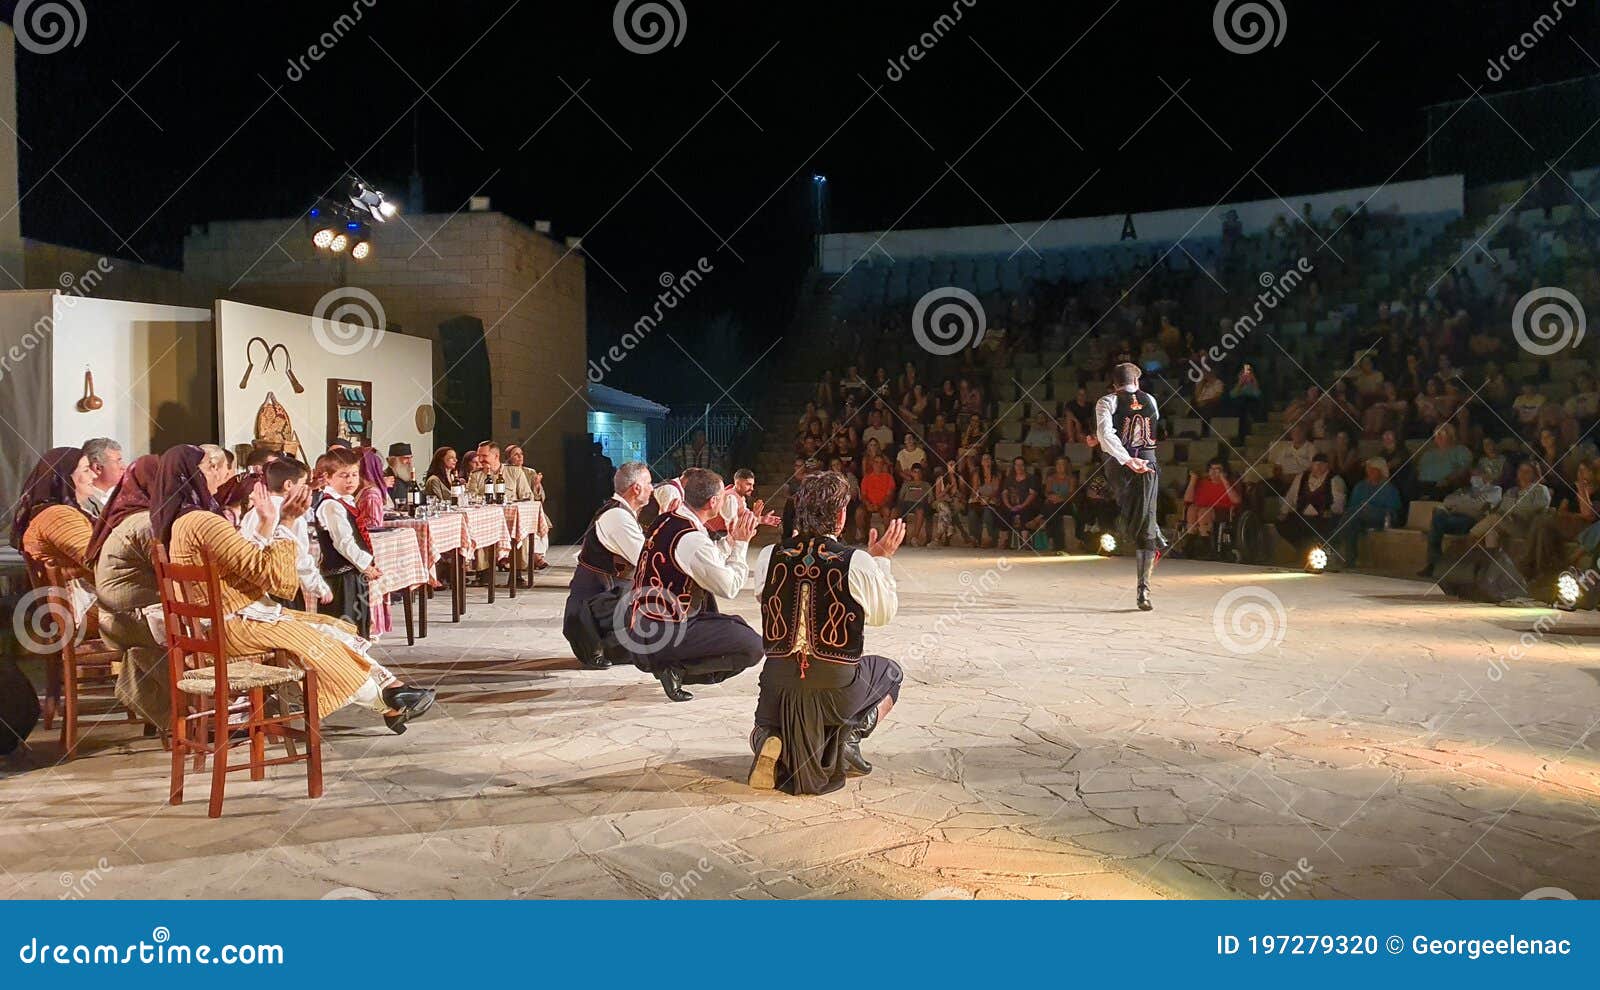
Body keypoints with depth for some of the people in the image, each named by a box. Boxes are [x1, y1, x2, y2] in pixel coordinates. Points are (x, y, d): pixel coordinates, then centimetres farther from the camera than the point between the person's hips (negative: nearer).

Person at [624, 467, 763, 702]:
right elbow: (729, 588, -13)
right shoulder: (691, 540, -22)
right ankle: (678, 668, -7)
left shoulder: (666, 520, 5)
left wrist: (731, 539, 10)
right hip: (659, 637, -9)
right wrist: (740, 544, -4)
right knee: (754, 646, -8)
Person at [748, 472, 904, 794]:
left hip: (779, 683, 2)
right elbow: (883, 613, 4)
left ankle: (771, 742, -3)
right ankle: (851, 734, 4)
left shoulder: (768, 557, -5)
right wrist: (882, 560, 14)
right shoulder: (859, 563, -13)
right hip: (838, 688, -2)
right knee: (891, 673, 30)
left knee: (764, 727, 34)